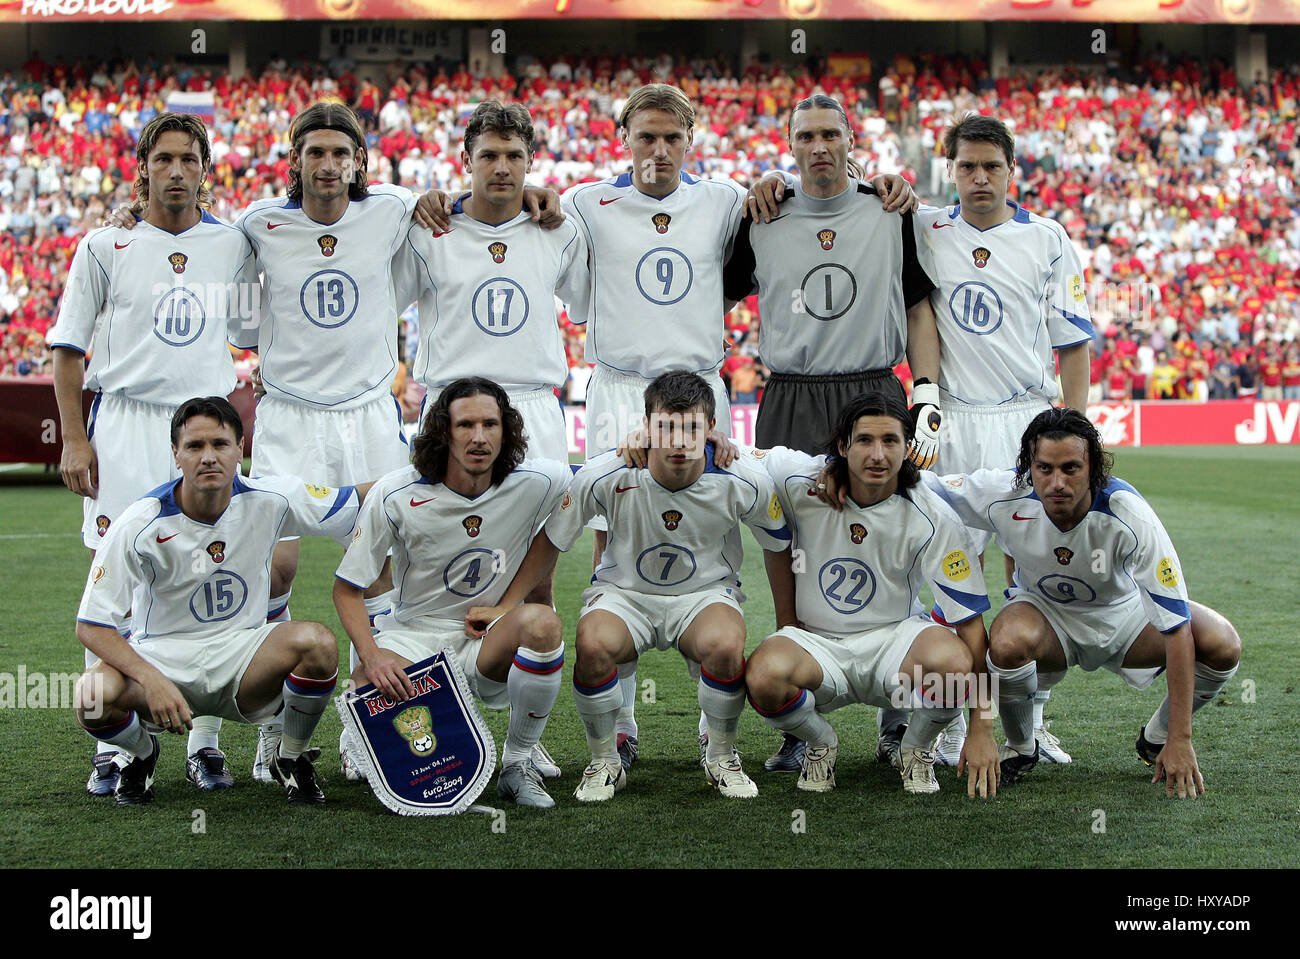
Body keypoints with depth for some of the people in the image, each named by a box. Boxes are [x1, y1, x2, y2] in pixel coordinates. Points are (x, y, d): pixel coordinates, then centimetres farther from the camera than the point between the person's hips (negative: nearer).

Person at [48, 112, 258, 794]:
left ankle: (205, 744, 10)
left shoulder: (234, 245, 10)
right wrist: (74, 439, -5)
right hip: (124, 426, -2)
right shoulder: (105, 247, 4)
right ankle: (113, 747, 6)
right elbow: (68, 348, 3)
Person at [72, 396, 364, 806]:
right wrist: (152, 681, -29)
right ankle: (141, 752, 6)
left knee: (316, 642, -29)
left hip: (242, 655, 2)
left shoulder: (270, 500, -9)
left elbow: (366, 500, 3)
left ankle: (290, 758, 0)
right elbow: (91, 626, -15)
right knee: (94, 697, -33)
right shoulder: (140, 523, -16)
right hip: (162, 658, -1)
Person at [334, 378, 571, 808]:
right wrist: (371, 656, -23)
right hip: (414, 632, -1)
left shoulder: (538, 483, -11)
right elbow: (347, 588, -7)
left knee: (542, 622, -33)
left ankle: (518, 763, -12)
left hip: (492, 644, 1)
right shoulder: (394, 495, -14)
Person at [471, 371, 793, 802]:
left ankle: (721, 757, -4)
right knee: (593, 645, -35)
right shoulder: (606, 475, -20)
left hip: (706, 593, 0)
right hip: (625, 592, 0)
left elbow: (780, 548, 1)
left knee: (726, 646, -35)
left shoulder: (743, 479, -18)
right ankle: (604, 762, -6)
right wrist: (505, 607, -9)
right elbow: (551, 541, -4)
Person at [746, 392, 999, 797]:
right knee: (764, 675, -34)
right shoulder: (802, 482, -14)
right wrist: (787, 623, 5)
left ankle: (916, 749, 1)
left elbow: (971, 623, -14)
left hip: (896, 640, 0)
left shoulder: (934, 519, -16)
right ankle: (821, 743, 3)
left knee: (952, 660, -35)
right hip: (816, 642, 1)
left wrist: (982, 729, -19)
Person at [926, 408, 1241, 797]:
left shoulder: (1129, 516, -32)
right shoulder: (1004, 496, -29)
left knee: (1223, 646, -24)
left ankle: (1157, 739, 6)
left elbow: (1177, 626, -30)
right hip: (1044, 611, 0)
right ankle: (1019, 749, -4)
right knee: (1008, 642, -36)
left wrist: (1180, 741, -32)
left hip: (1123, 614, 0)